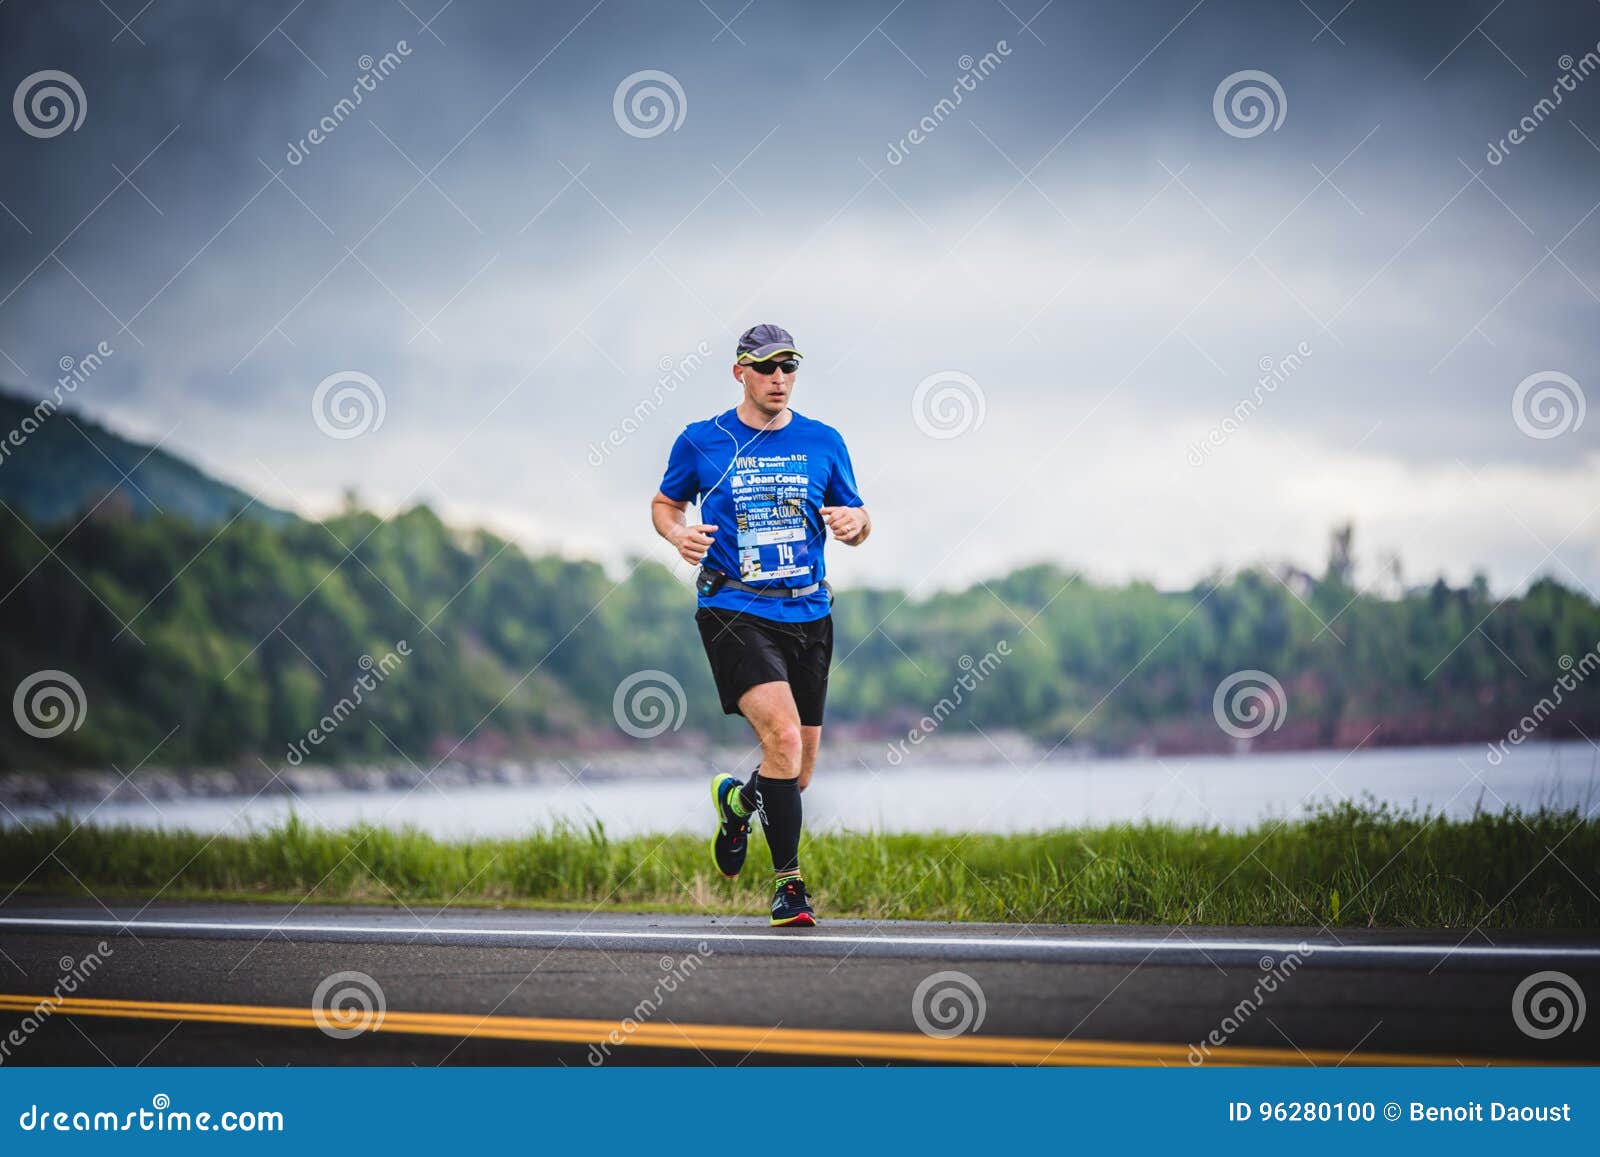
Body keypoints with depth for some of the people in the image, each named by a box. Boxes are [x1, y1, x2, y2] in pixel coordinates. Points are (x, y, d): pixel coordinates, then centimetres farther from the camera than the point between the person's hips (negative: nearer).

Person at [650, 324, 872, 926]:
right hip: (734, 611, -4)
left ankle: (735, 799, 44)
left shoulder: (823, 442, 8)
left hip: (808, 615, 4)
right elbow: (664, 504, 16)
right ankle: (788, 883, -12)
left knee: (798, 774, 9)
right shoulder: (701, 442, 2)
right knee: (783, 736, -24)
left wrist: (854, 523, -10)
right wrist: (677, 533, -7)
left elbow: (857, 524, 14)